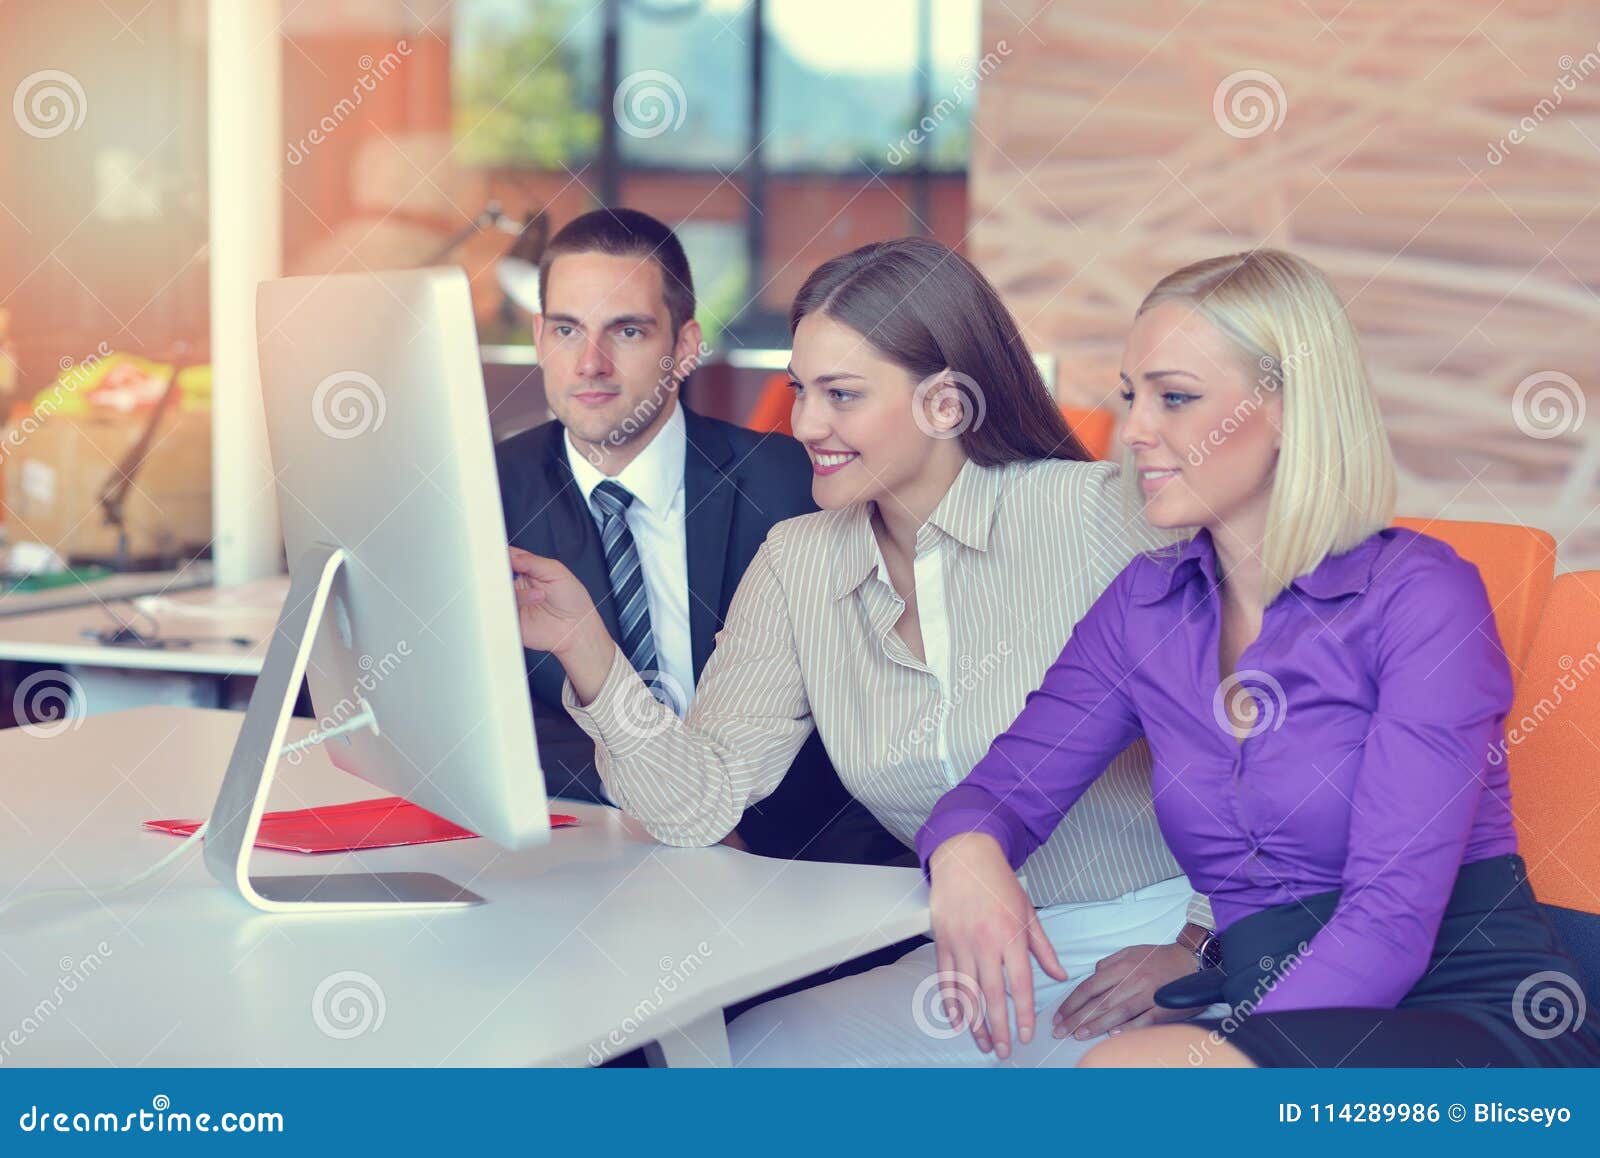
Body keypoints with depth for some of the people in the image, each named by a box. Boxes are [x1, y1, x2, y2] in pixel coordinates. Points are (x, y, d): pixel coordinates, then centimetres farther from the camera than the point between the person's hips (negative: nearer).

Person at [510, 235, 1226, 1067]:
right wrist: (587, 648, -14)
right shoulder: (799, 564, 5)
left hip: (1149, 950, -5)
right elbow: (701, 803, -1)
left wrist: (1195, 944, -14)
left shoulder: (1092, 514, -10)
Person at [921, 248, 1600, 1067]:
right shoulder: (1142, 608, 12)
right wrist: (966, 852, -18)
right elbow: (1005, 786, 9)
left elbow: (1395, 916, -15)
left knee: (1128, 1071, -34)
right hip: (1277, 1020, 5)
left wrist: (1205, 1058, -27)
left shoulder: (1420, 594, -7)